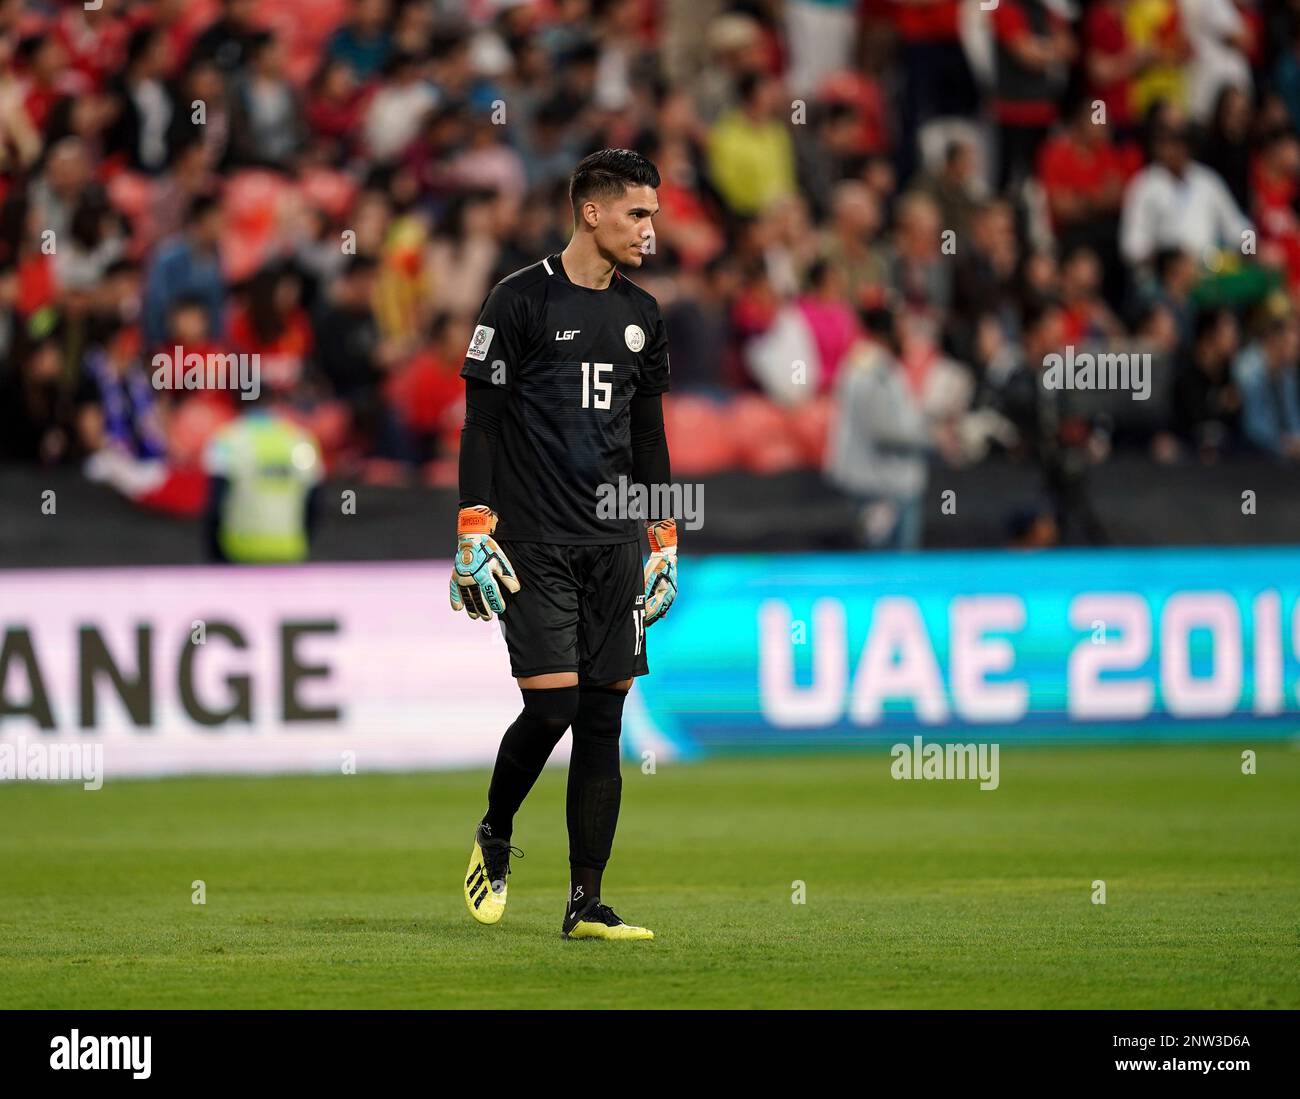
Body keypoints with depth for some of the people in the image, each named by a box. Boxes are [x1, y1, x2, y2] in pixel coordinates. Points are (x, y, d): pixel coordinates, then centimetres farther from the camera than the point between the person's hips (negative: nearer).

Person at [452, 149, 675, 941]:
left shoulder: (642, 314, 13)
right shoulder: (522, 300, -5)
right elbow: (481, 423, -5)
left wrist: (665, 540, 17)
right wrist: (473, 532, -11)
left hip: (613, 545, 6)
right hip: (535, 541, -6)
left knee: (604, 717, 1)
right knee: (552, 704, -14)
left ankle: (586, 904, 4)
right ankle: (495, 836, 15)